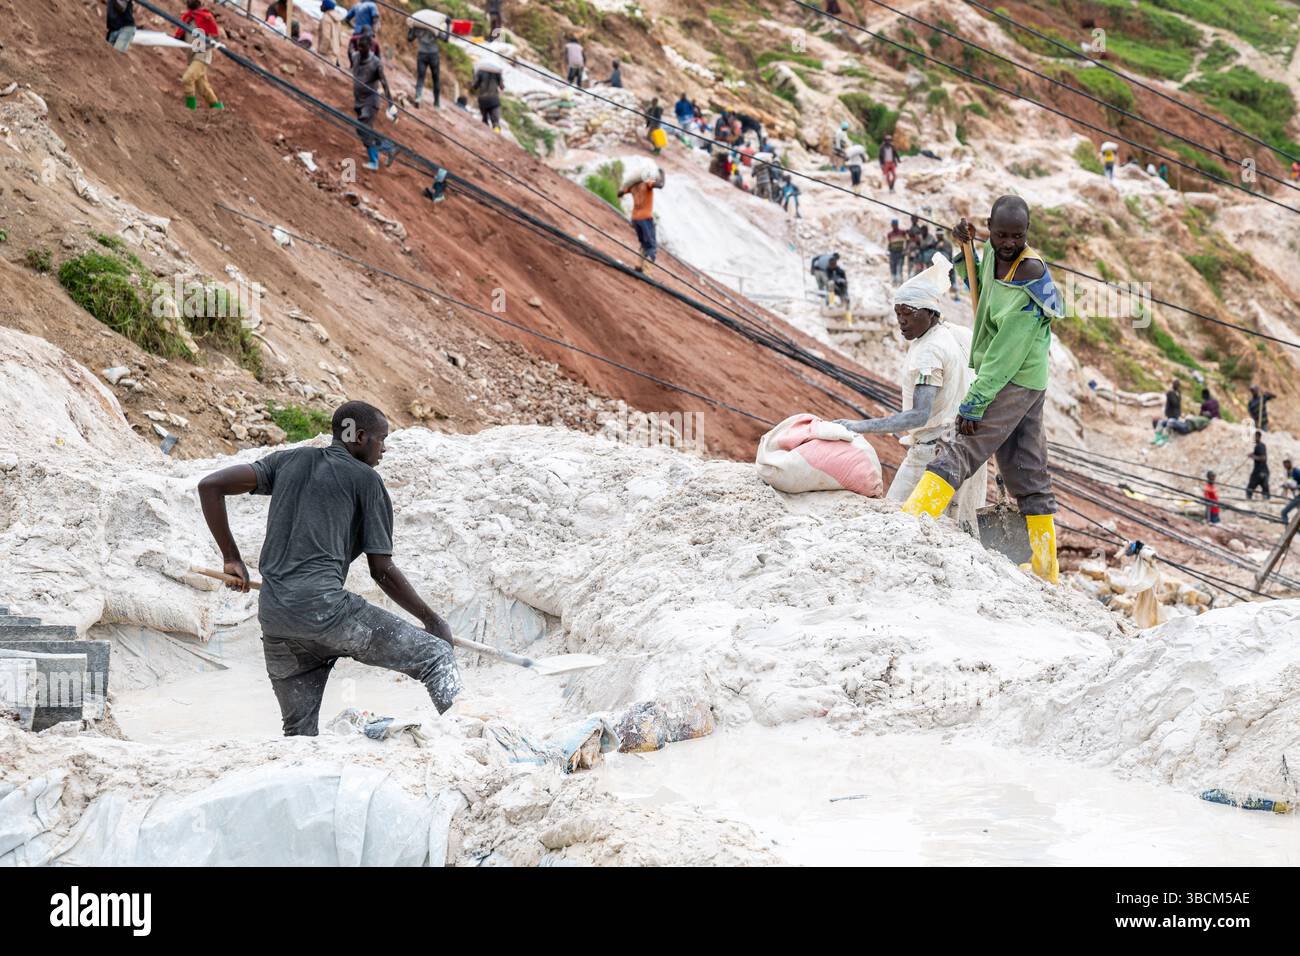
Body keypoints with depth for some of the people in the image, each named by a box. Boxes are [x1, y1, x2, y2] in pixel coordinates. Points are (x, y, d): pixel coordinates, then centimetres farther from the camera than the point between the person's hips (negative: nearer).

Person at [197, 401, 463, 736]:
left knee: (299, 731, 16)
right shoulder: (366, 479, 7)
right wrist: (432, 619, 13)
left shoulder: (288, 460, 21)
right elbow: (382, 571, 3)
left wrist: (231, 558, 19)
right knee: (437, 657, -3)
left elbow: (210, 486, 15)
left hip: (273, 617, 6)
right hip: (323, 605, -6)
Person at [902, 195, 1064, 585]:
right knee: (1028, 476, 13)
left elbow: (1008, 349, -23)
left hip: (1016, 381, -9)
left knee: (962, 451, -20)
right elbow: (978, 284, 30)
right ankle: (1046, 568, 19)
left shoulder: (1029, 275, -20)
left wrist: (974, 403, -24)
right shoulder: (992, 251, 6)